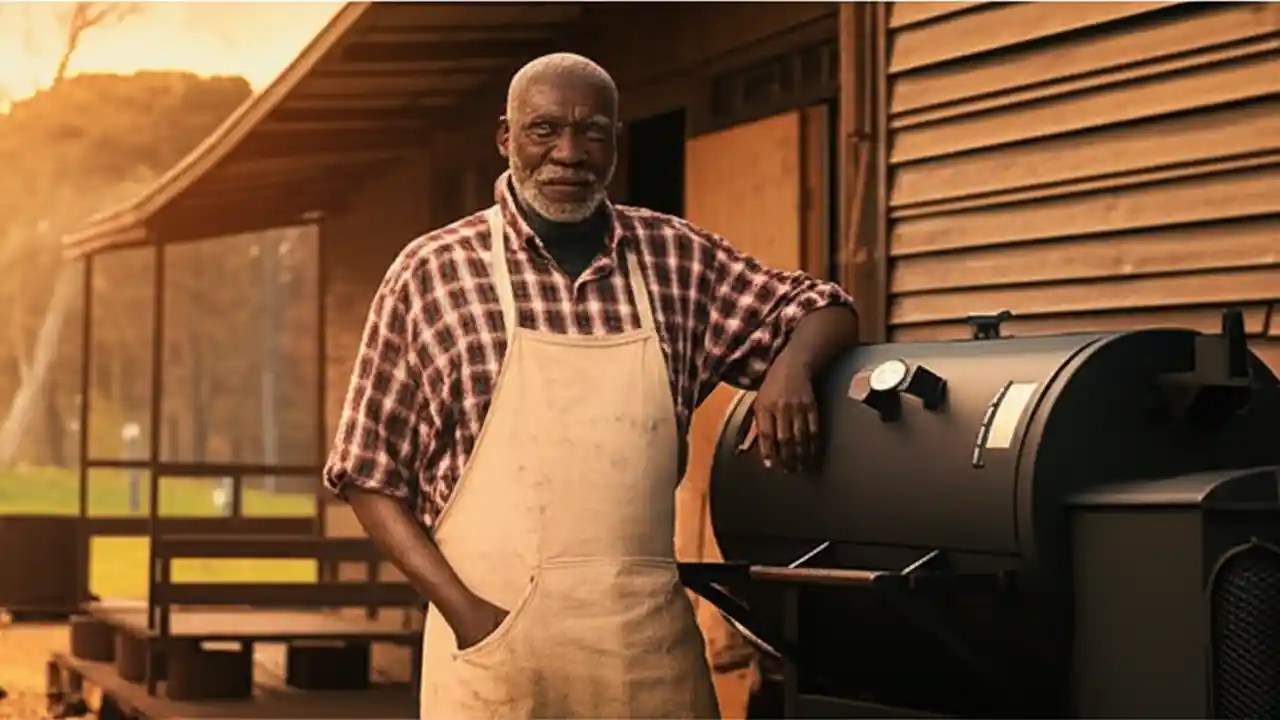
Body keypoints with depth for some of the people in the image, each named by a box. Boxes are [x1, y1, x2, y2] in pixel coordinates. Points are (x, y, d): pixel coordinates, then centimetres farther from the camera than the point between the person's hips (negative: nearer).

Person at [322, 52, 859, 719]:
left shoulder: (677, 258, 7)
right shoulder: (431, 273, 0)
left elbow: (824, 310, 17)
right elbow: (369, 471, 2)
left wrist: (791, 366, -6)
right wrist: (458, 605, -10)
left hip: (651, 644, 3)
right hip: (490, 638, -3)